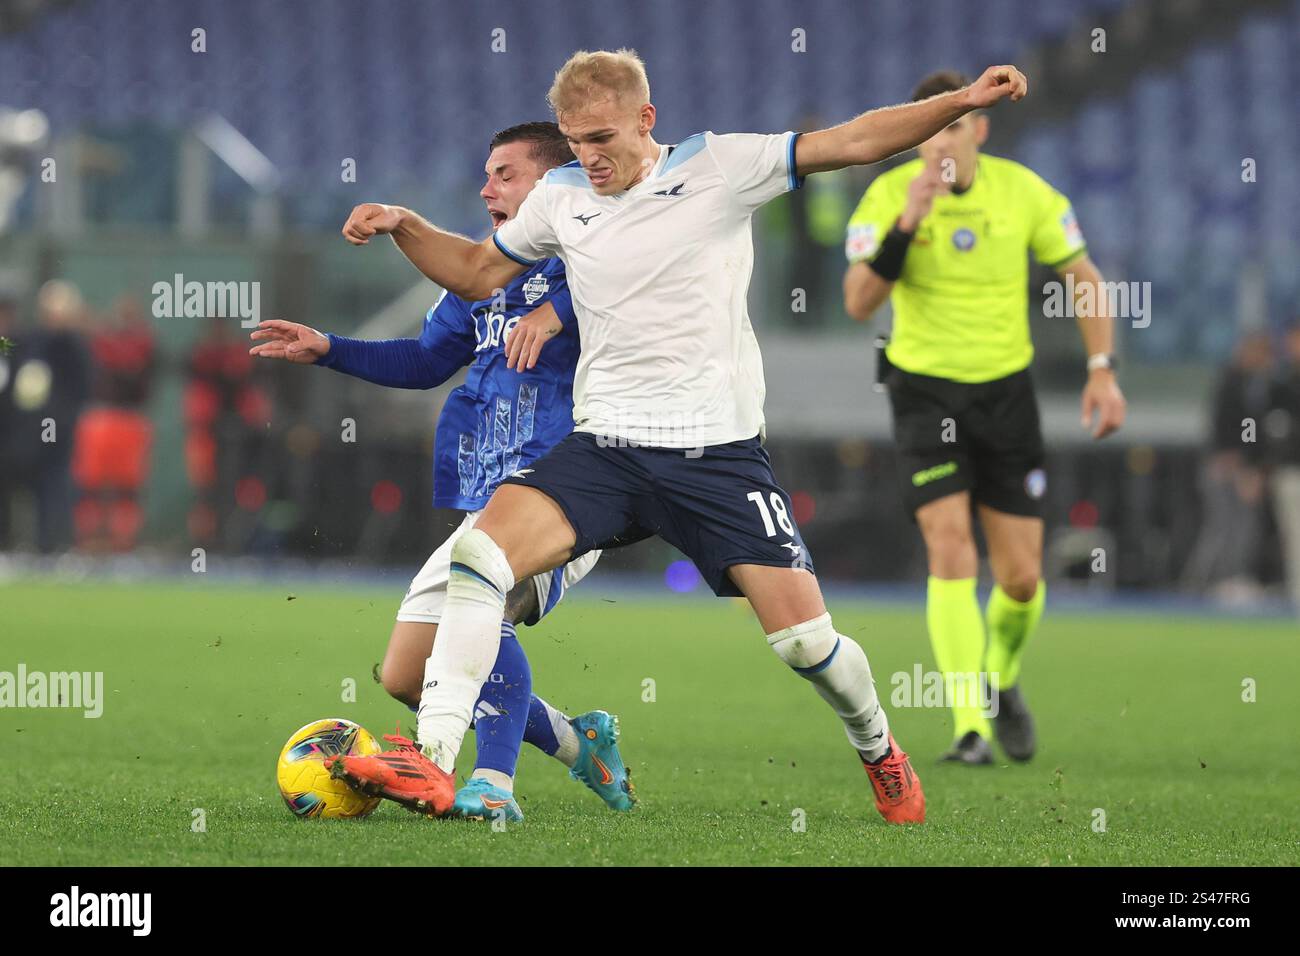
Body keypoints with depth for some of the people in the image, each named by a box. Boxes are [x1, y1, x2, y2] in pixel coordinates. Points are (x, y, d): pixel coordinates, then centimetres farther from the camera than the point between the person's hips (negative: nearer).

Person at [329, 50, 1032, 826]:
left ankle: (879, 752, 26)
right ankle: (431, 763, -23)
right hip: (605, 444, 3)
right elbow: (475, 270, 23)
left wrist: (965, 101, -17)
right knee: (480, 554, -22)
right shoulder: (561, 196, 8)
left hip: (718, 449, -3)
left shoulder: (718, 167, -4)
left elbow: (855, 143, -6)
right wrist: (402, 227, 6)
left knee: (805, 638, -7)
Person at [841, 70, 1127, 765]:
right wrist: (907, 224, -32)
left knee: (1022, 578, 1)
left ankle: (1002, 681, 33)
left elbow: (1084, 278, 4)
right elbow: (858, 303, -22)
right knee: (951, 554, -18)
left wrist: (1102, 370, -5)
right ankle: (969, 727, -17)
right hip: (925, 389, -2)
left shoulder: (1023, 192, -7)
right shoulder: (888, 196, -12)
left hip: (1006, 390, 2)